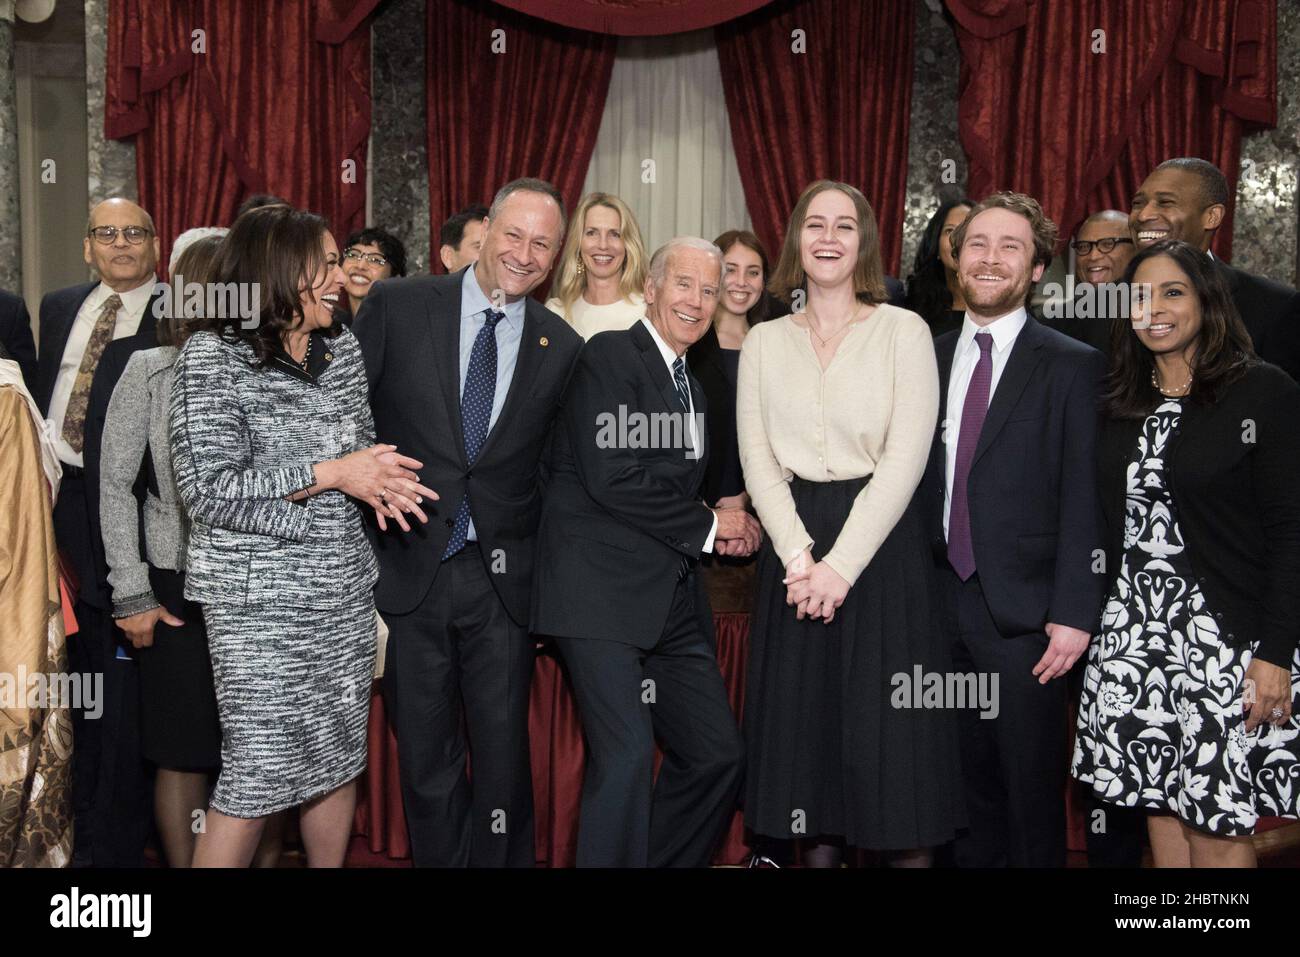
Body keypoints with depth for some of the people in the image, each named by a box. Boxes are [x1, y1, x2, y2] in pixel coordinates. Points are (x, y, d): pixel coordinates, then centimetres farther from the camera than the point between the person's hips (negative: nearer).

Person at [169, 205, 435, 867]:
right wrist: (330, 474, -17)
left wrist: (374, 479, -6)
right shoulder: (212, 356, -9)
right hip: (259, 599, -6)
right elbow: (207, 489, -16)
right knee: (262, 768, -3)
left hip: (344, 590, 6)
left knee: (340, 754, 13)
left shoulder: (342, 348, 9)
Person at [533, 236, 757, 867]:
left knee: (718, 755, 7)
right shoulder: (610, 356, -5)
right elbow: (610, 479, -16)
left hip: (674, 599, 9)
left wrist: (724, 530, 4)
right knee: (627, 756, -16)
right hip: (604, 589, -8)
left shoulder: (692, 388, 22)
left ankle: (661, 862, 22)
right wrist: (707, 525, -6)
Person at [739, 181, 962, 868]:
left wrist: (842, 564, -15)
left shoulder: (903, 331, 0)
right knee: (800, 718, 6)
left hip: (881, 544, -3)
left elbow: (906, 457, -8)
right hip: (793, 546, 3)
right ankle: (817, 849, 20)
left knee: (890, 727, -1)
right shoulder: (764, 342, 9)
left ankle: (910, 849, 13)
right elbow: (757, 458, 3)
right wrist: (799, 557, -11)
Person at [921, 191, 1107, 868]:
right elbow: (922, 482, 9)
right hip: (942, 603, 4)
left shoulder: (1073, 367, -4)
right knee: (968, 779, 15)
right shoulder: (929, 358, 9)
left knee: (1032, 785, 7)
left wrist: (1074, 613, -13)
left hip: (1023, 611, -4)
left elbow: (1085, 502, -8)